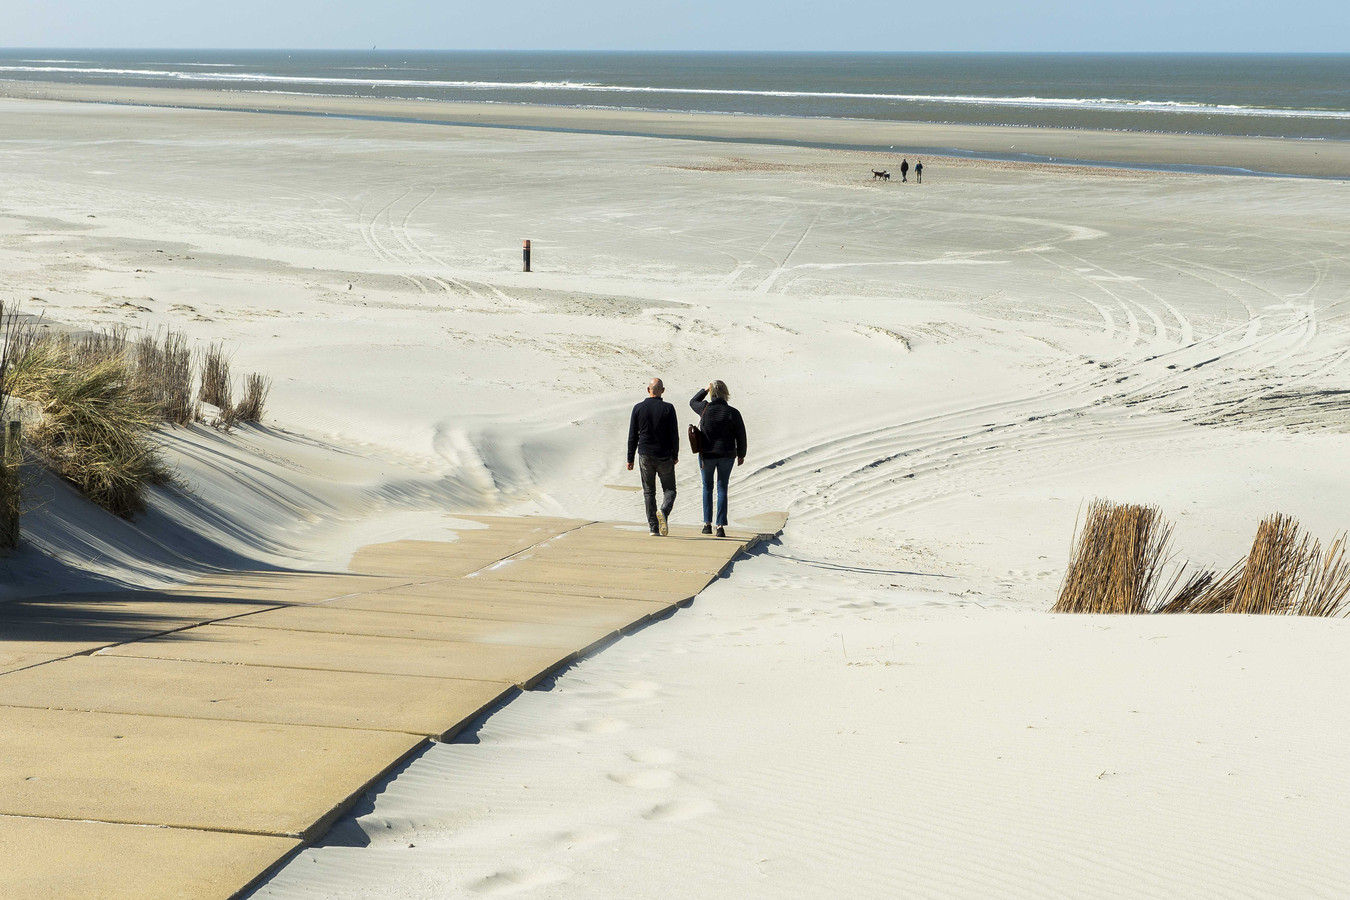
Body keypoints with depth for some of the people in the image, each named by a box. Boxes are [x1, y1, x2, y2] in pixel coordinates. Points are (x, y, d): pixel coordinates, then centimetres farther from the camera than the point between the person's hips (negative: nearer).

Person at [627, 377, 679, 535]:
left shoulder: (638, 408, -1)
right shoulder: (668, 408, -7)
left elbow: (632, 436, 1)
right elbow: (674, 434, -5)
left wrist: (630, 459, 8)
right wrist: (675, 455, 8)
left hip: (645, 456, 1)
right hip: (665, 457, -1)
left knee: (648, 492, 9)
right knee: (669, 490, 10)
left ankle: (653, 527, 4)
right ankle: (663, 511, -20)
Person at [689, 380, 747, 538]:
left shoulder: (705, 408, -9)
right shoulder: (733, 412, -9)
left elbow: (693, 402, 15)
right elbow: (741, 435, -3)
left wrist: (705, 390, 18)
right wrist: (741, 455, 9)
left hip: (707, 454, 0)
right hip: (726, 454, 0)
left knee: (707, 488, 17)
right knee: (722, 489, 7)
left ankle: (707, 524, 16)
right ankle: (721, 526, 0)